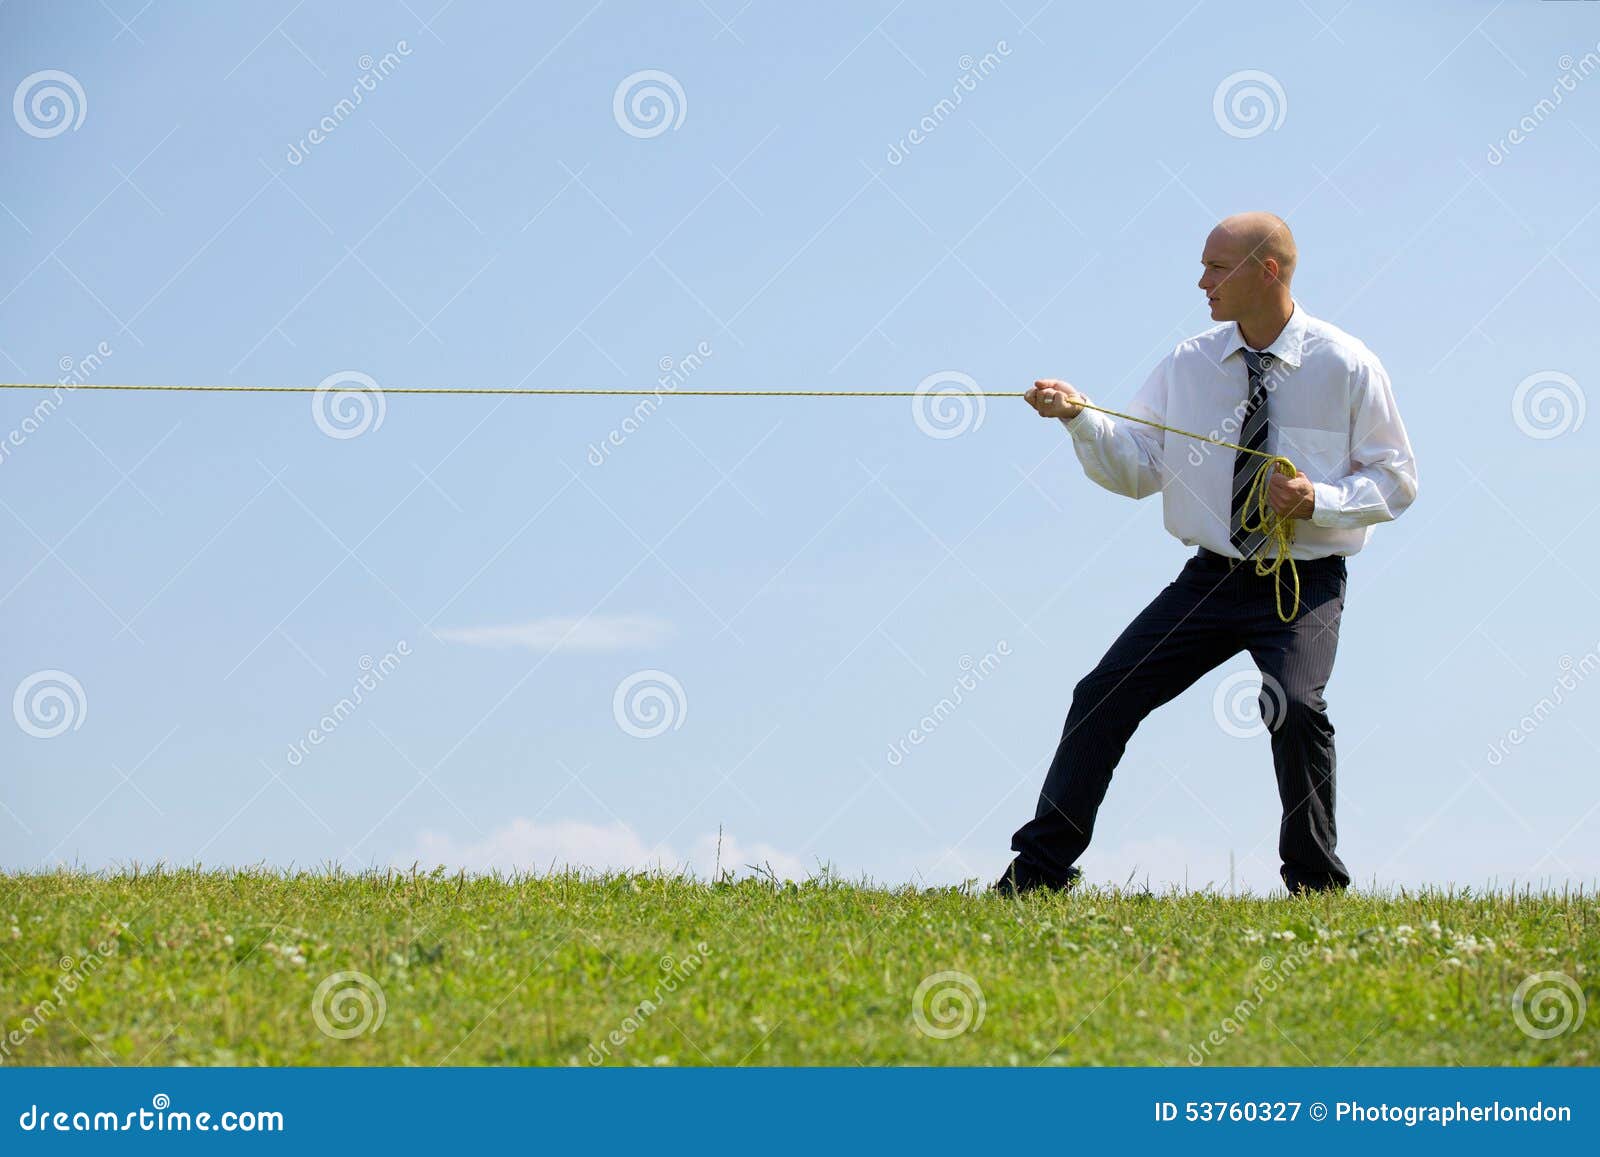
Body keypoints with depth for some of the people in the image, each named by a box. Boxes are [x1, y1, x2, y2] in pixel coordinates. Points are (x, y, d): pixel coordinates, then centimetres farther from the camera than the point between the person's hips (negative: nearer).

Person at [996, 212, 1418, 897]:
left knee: (1294, 706, -27)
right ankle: (1039, 870, 8)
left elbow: (1396, 479, -1)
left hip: (1305, 586, -4)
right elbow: (1135, 470, 3)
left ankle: (1315, 884, -9)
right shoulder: (1187, 365, 4)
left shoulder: (1346, 366, -5)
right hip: (1210, 578, 4)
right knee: (1104, 697, -3)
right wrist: (1080, 418, -14)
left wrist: (1320, 501, -17)